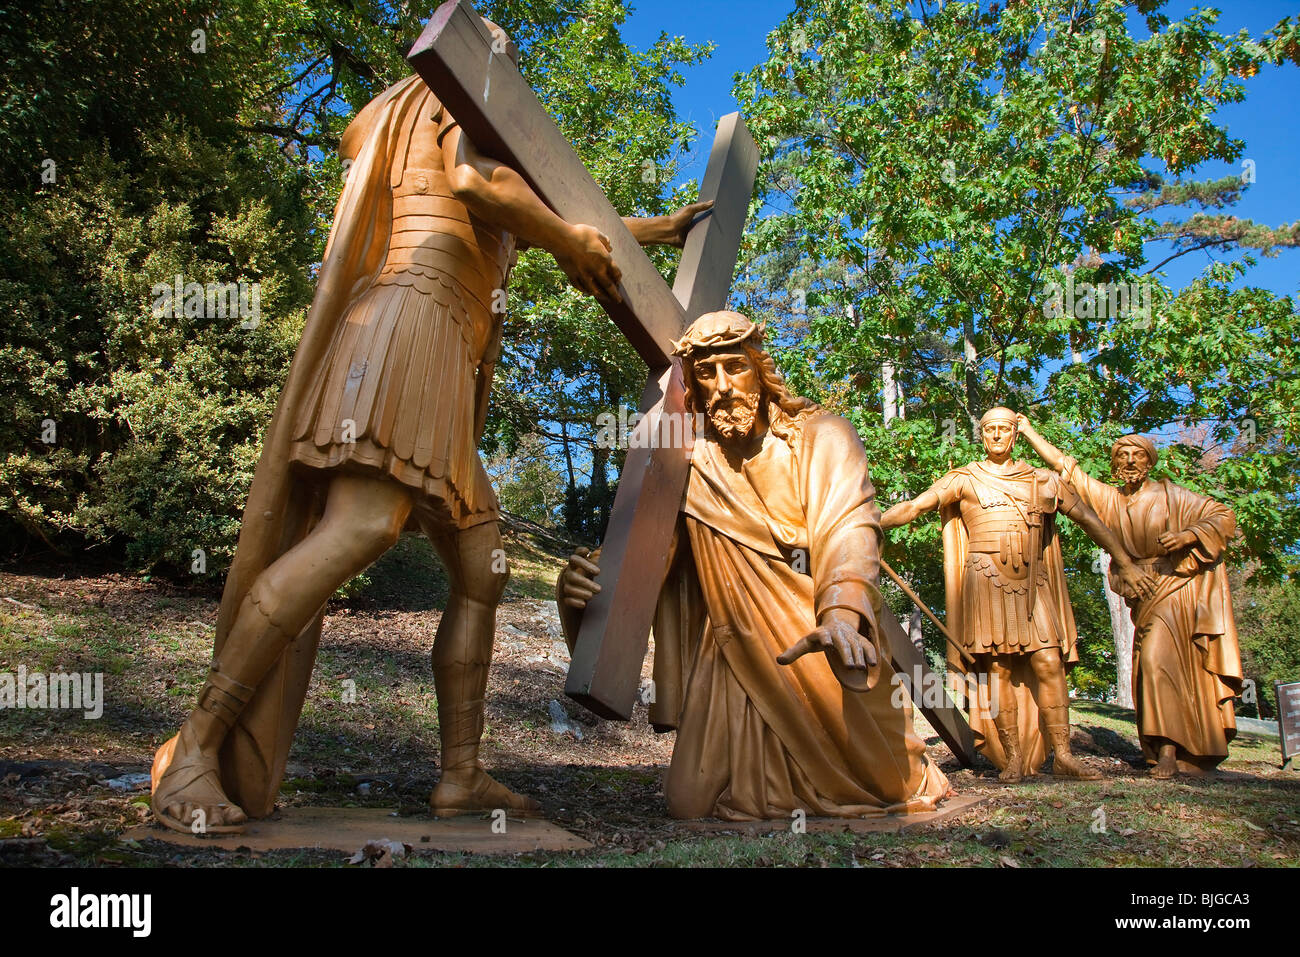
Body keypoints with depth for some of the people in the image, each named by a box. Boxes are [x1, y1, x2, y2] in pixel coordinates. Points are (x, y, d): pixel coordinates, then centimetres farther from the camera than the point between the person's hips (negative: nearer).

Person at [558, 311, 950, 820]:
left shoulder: (821, 438, -9)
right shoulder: (689, 470, -2)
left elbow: (848, 527, -25)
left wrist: (842, 613, -45)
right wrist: (586, 578, -32)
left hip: (826, 657, -1)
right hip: (736, 657, 2)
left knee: (890, 790, 2)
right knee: (693, 803, -6)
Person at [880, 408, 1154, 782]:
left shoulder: (1044, 481, 14)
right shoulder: (965, 480, 7)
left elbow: (1088, 519, 20)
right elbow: (914, 506, 1)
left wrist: (1124, 564, 23)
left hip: (1033, 586, 3)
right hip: (988, 582, -2)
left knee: (1050, 664, -5)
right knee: (1000, 670, -3)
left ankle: (1062, 756, 1)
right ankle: (1013, 758, 2)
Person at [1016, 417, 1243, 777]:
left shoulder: (1170, 495, -6)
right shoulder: (1108, 499, 6)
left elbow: (1224, 517, -5)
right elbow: (1064, 465, 7)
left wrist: (1187, 535, -21)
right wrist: (1028, 432, 7)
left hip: (1178, 588, -5)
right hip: (1143, 595, 5)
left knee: (1157, 657, -19)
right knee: (1149, 667, 3)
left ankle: (1168, 751, -18)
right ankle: (1181, 751, 13)